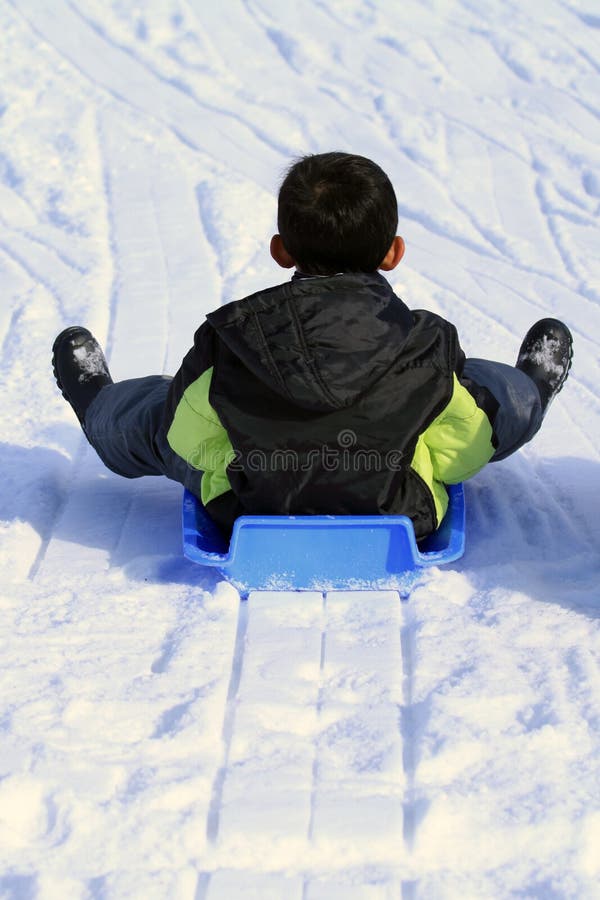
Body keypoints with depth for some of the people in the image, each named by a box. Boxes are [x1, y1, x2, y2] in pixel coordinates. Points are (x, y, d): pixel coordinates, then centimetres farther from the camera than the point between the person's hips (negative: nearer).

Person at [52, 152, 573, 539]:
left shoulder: (230, 341, -25)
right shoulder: (427, 351, -24)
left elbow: (185, 441, -11)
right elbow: (462, 454, -10)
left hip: (247, 520, 0)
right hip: (401, 524, 0)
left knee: (154, 413, 29)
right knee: (496, 395, 25)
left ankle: (96, 404, 64)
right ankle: (532, 388, 62)